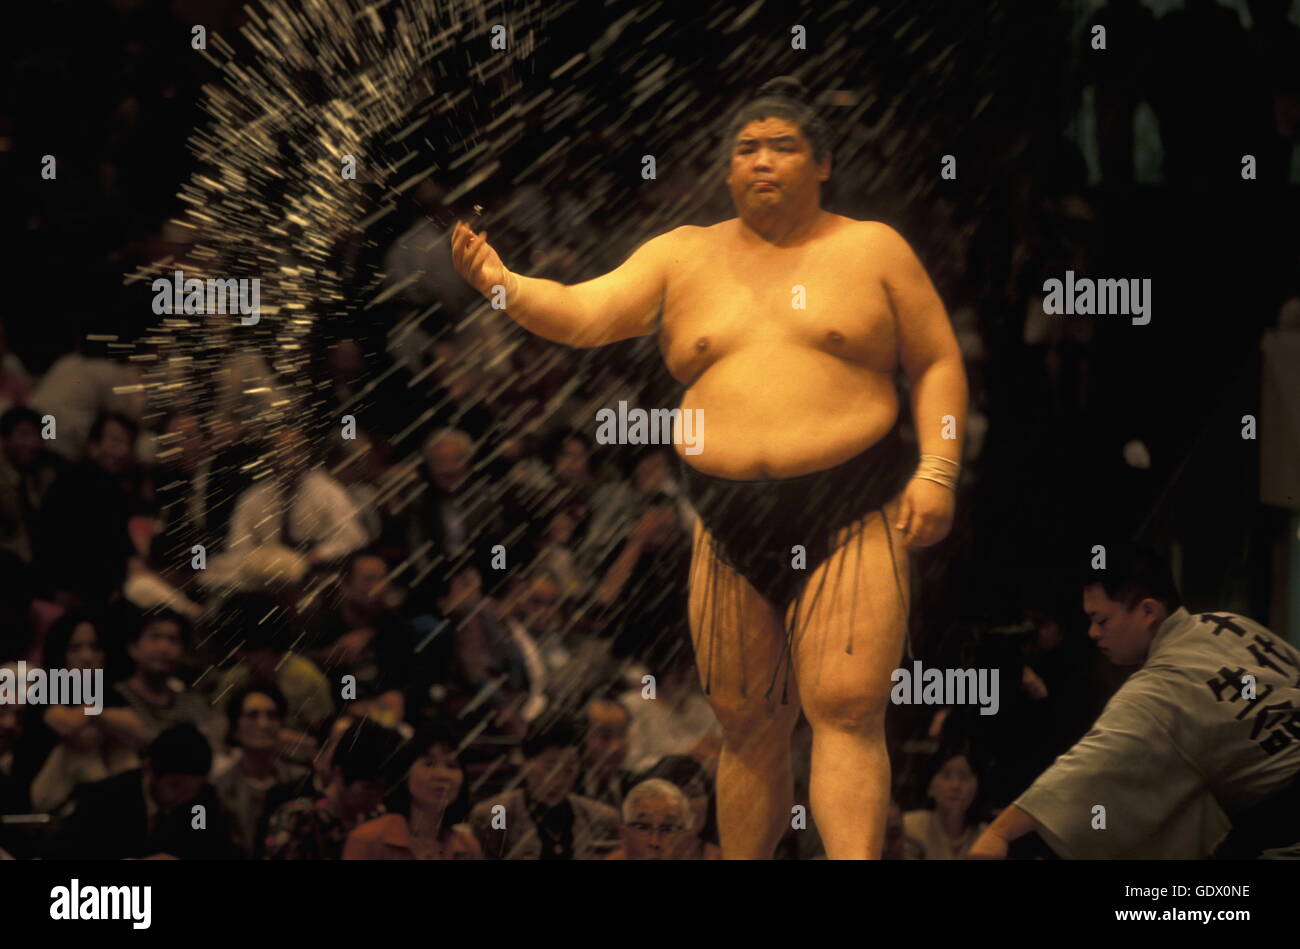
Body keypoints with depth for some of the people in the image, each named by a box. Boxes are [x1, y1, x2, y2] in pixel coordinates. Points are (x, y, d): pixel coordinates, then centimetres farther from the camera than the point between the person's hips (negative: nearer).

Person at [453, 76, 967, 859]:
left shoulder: (873, 250, 8)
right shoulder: (684, 258, 12)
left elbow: (939, 364, 9)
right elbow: (584, 312, 1)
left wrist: (938, 472, -4)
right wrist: (504, 286, -19)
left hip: (849, 513, -3)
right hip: (729, 525, 3)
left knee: (846, 708, -14)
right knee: (748, 724, 7)